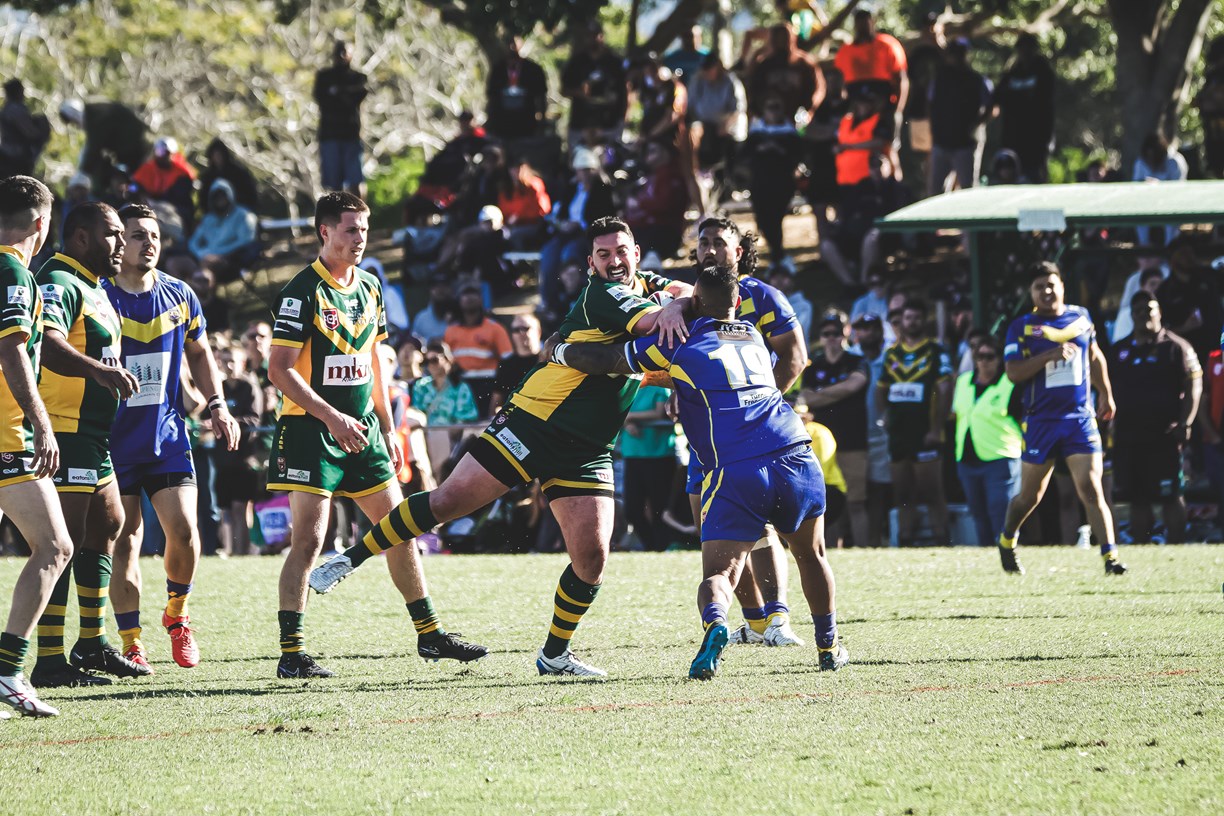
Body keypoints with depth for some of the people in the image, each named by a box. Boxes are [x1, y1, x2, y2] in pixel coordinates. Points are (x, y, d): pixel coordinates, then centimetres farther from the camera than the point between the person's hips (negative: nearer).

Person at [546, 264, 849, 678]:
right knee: (811, 555, 27)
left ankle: (714, 624, -38)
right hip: (796, 454, 4)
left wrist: (558, 350, 28)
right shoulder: (752, 337, 22)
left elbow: (604, 360, 12)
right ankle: (828, 647, 34)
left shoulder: (680, 343, 7)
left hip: (734, 470, -4)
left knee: (719, 572, -7)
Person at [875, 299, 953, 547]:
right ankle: (905, 543, 12)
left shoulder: (935, 353, -4)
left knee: (932, 493, -9)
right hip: (897, 434, 7)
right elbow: (881, 387, 22)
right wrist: (884, 413, 4)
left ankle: (942, 542, -8)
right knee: (902, 495, 9)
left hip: (925, 434, -7)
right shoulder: (892, 354, 15)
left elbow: (945, 390, -10)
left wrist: (937, 428, -15)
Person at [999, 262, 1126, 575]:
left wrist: (1105, 394, 21)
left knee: (1092, 491, -11)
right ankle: (1006, 542, 37)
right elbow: (1013, 372, -13)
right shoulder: (1022, 327, -3)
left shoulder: (1081, 317, 7)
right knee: (1029, 496, 12)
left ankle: (1110, 556, -15)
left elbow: (1095, 357, 23)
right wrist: (1049, 355, -24)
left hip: (1081, 419, 1)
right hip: (1040, 421, -1)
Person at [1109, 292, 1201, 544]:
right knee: (1137, 498, 7)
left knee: (1170, 496, -5)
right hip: (1128, 435, 5)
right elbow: (1109, 390, 20)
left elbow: (1193, 387, -6)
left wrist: (1185, 424, -15)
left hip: (1164, 436, -5)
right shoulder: (1119, 351, 15)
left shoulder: (1176, 347, -1)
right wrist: (1109, 422, 11)